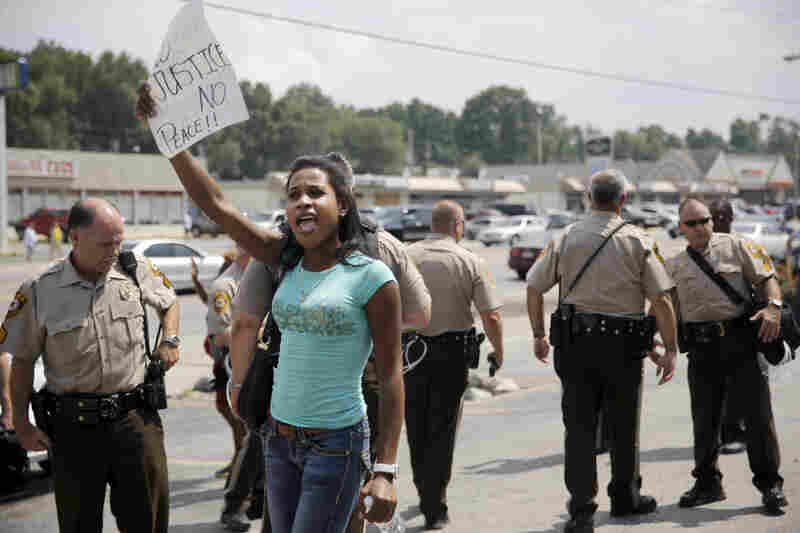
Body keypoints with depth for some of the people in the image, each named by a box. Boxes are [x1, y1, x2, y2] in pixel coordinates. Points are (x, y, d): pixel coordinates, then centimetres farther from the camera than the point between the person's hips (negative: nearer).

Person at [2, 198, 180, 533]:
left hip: (134, 415, 1)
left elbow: (169, 301, 24)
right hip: (74, 426, -1)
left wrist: (170, 340, 6)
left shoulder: (136, 271, 1)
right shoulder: (41, 291, -4)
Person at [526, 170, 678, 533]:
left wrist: (539, 335, 17)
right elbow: (661, 300, -7)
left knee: (579, 426, 3)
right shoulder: (638, 241, -2)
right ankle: (625, 498, 29)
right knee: (624, 426, 14)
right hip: (624, 343, -1)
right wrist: (670, 350, -1)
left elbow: (533, 288, 5)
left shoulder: (566, 239, 3)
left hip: (575, 343, 1)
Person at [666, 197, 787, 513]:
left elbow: (766, 278, 1)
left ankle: (769, 483, 9)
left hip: (742, 338, -2)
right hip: (702, 346, 3)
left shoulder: (735, 246, 7)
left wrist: (773, 306, -17)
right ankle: (707, 482, 21)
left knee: (758, 413, -2)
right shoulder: (674, 266, 14)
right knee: (704, 417, 7)